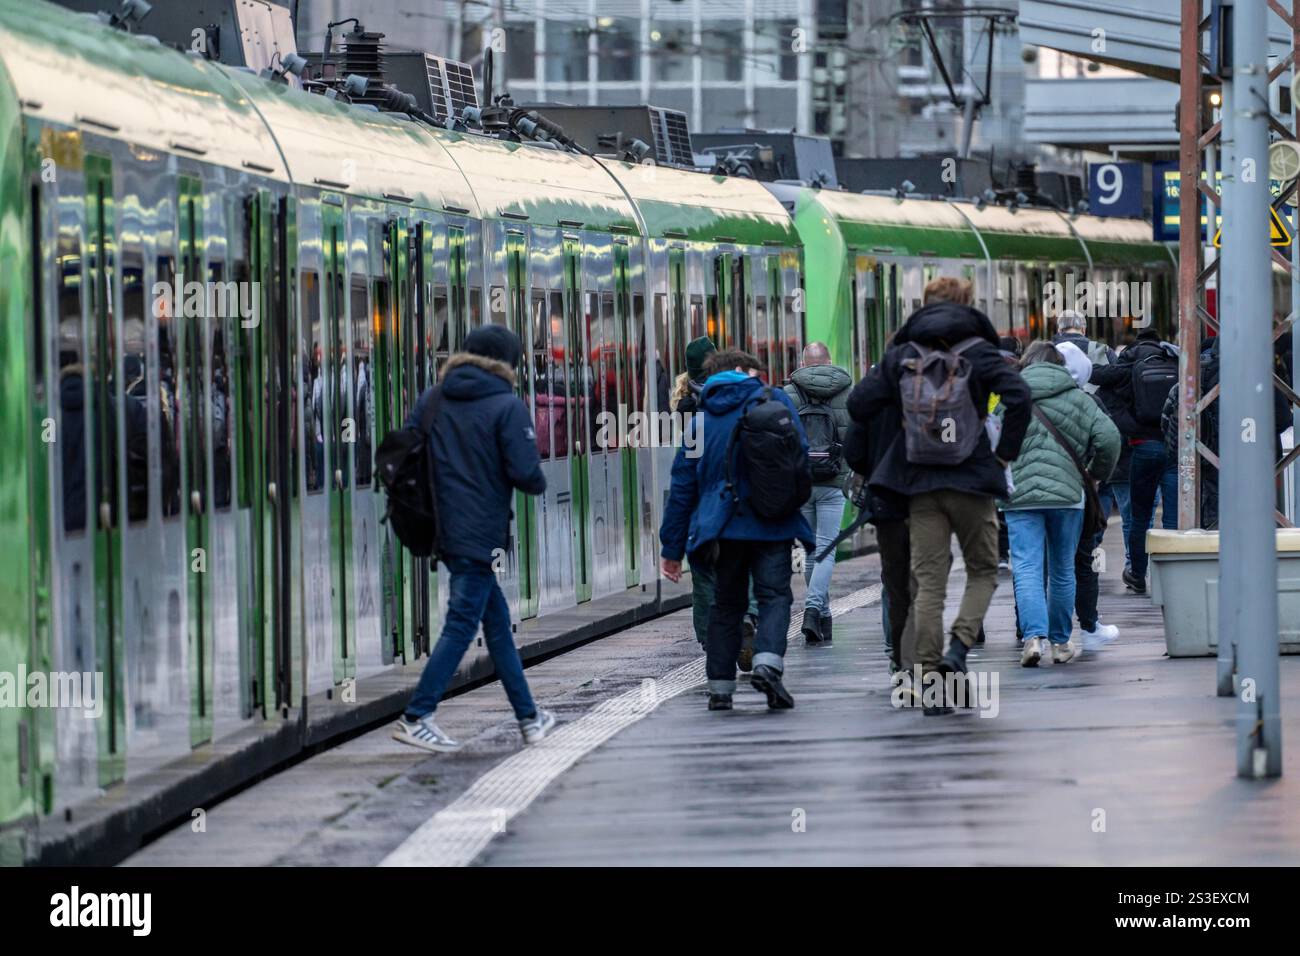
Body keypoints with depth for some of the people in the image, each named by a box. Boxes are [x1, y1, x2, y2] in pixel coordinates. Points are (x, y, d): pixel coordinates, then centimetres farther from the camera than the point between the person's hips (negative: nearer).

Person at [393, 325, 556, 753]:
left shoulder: (430, 400, 7)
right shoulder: (507, 406, -10)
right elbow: (525, 473, -16)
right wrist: (538, 483, 6)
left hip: (444, 532, 7)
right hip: (482, 536, -7)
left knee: (497, 622, 16)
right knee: (461, 625, -2)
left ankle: (528, 717, 23)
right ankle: (415, 717, -7)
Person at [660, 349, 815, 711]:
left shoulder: (701, 419, 13)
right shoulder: (774, 399, 6)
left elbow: (682, 487, 13)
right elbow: (800, 453, -1)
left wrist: (672, 547, 16)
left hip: (722, 527, 3)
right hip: (771, 524, -3)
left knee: (725, 604, 12)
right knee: (775, 596, -1)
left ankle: (720, 687, 9)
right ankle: (768, 662, -25)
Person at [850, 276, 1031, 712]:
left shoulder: (901, 355, 7)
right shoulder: (978, 351, -2)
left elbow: (860, 407, 4)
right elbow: (1018, 396, -16)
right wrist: (1004, 454, -7)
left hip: (920, 483, 2)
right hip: (972, 479, -2)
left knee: (929, 582, 4)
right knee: (983, 571, 14)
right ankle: (959, 646, -10)